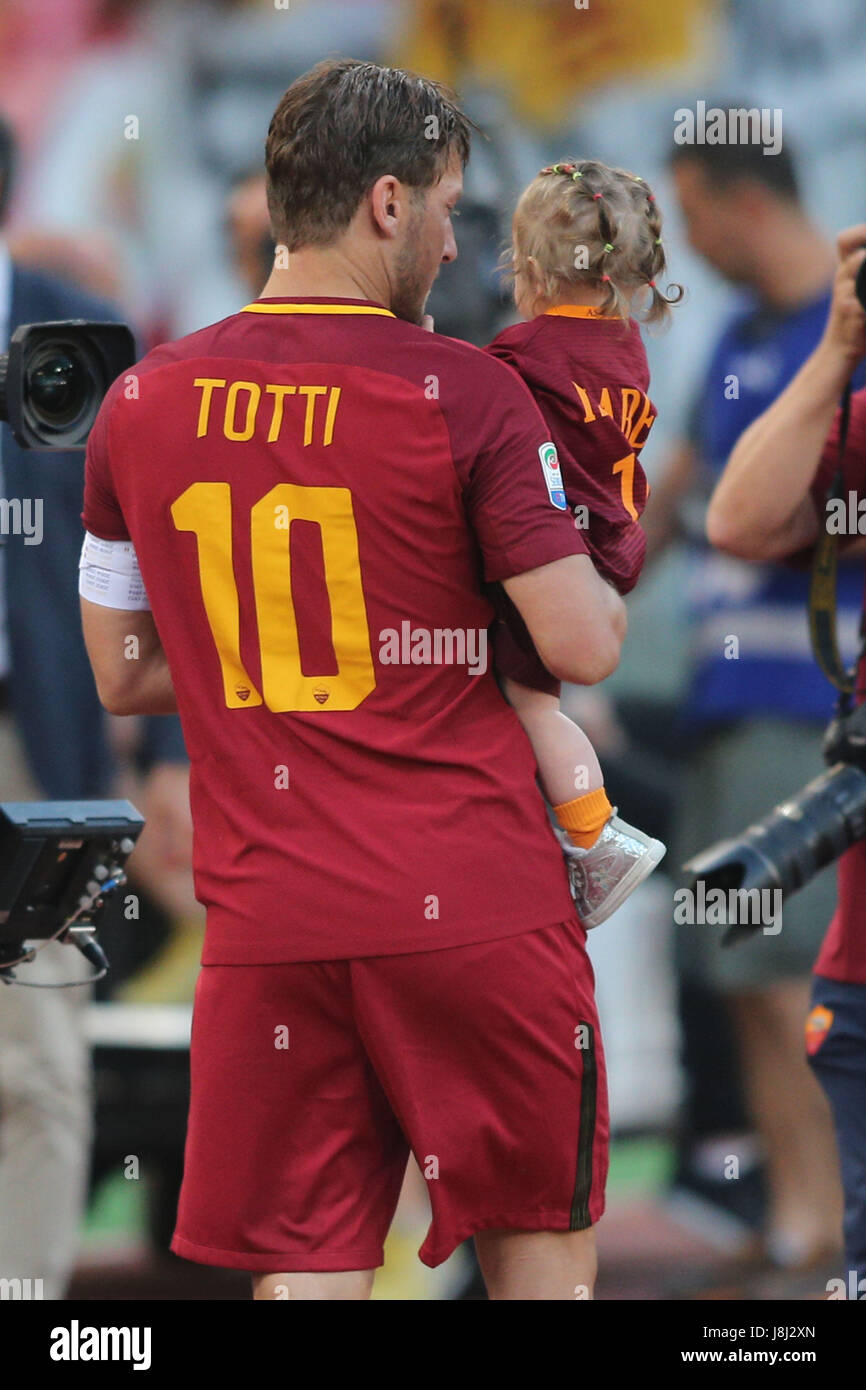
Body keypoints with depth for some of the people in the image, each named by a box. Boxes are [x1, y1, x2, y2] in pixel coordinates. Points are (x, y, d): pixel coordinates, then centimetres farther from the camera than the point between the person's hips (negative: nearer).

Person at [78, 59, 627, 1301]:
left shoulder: (140, 406, 6)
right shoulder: (465, 394, -9)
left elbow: (124, 677, 13)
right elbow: (583, 649, -11)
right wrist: (605, 598, 11)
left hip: (266, 921, 3)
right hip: (474, 909, -3)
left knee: (305, 1270, 6)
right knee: (542, 1249, 10)